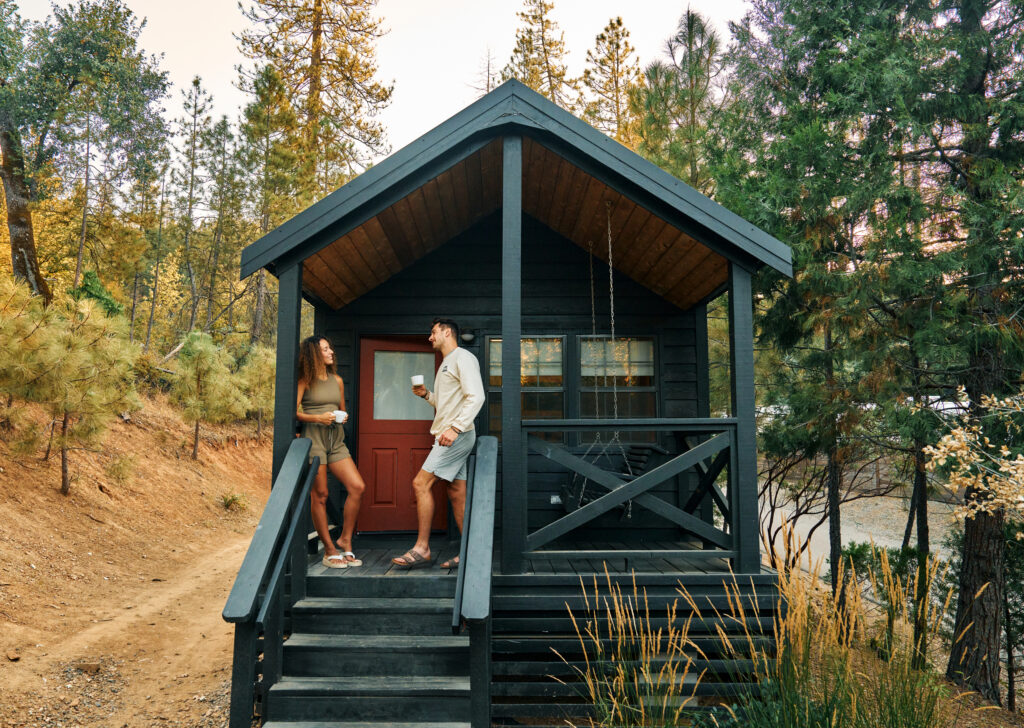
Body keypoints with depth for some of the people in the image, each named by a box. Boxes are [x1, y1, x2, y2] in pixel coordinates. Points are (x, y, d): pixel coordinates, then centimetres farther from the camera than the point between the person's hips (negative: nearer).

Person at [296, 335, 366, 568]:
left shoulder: (337, 381, 16)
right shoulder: (306, 381, 0)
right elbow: (295, 412, -5)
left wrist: (343, 417, 4)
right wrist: (318, 418, -17)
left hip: (336, 440, 5)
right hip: (313, 438, -5)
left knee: (358, 487, -8)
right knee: (320, 495, -3)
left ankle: (345, 541, 6)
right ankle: (329, 551, 5)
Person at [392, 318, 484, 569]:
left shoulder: (463, 358, -8)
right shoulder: (446, 364, 24)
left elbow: (476, 397, -19)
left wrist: (455, 428, -28)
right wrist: (426, 395, 12)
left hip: (458, 435, -10)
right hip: (447, 436, 10)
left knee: (421, 483, -13)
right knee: (456, 494, 7)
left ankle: (421, 548, -8)